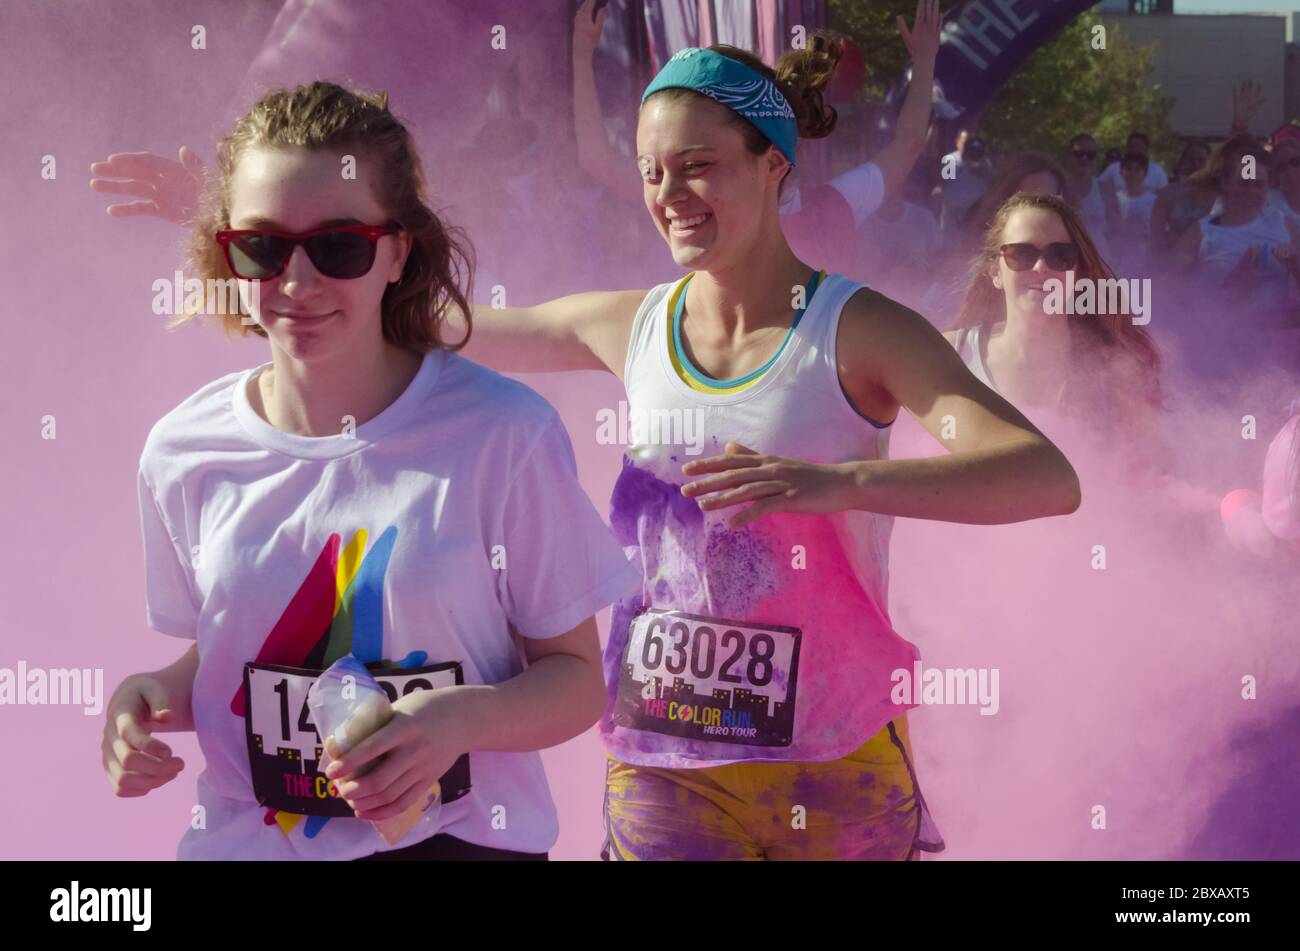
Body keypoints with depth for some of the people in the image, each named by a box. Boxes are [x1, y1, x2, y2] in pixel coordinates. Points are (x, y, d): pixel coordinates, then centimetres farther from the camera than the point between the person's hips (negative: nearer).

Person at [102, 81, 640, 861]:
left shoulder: (504, 432, -12)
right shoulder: (184, 453, -2)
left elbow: (577, 676, -5)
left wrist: (466, 717, -22)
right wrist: (159, 696, -7)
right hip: (246, 835, 3)